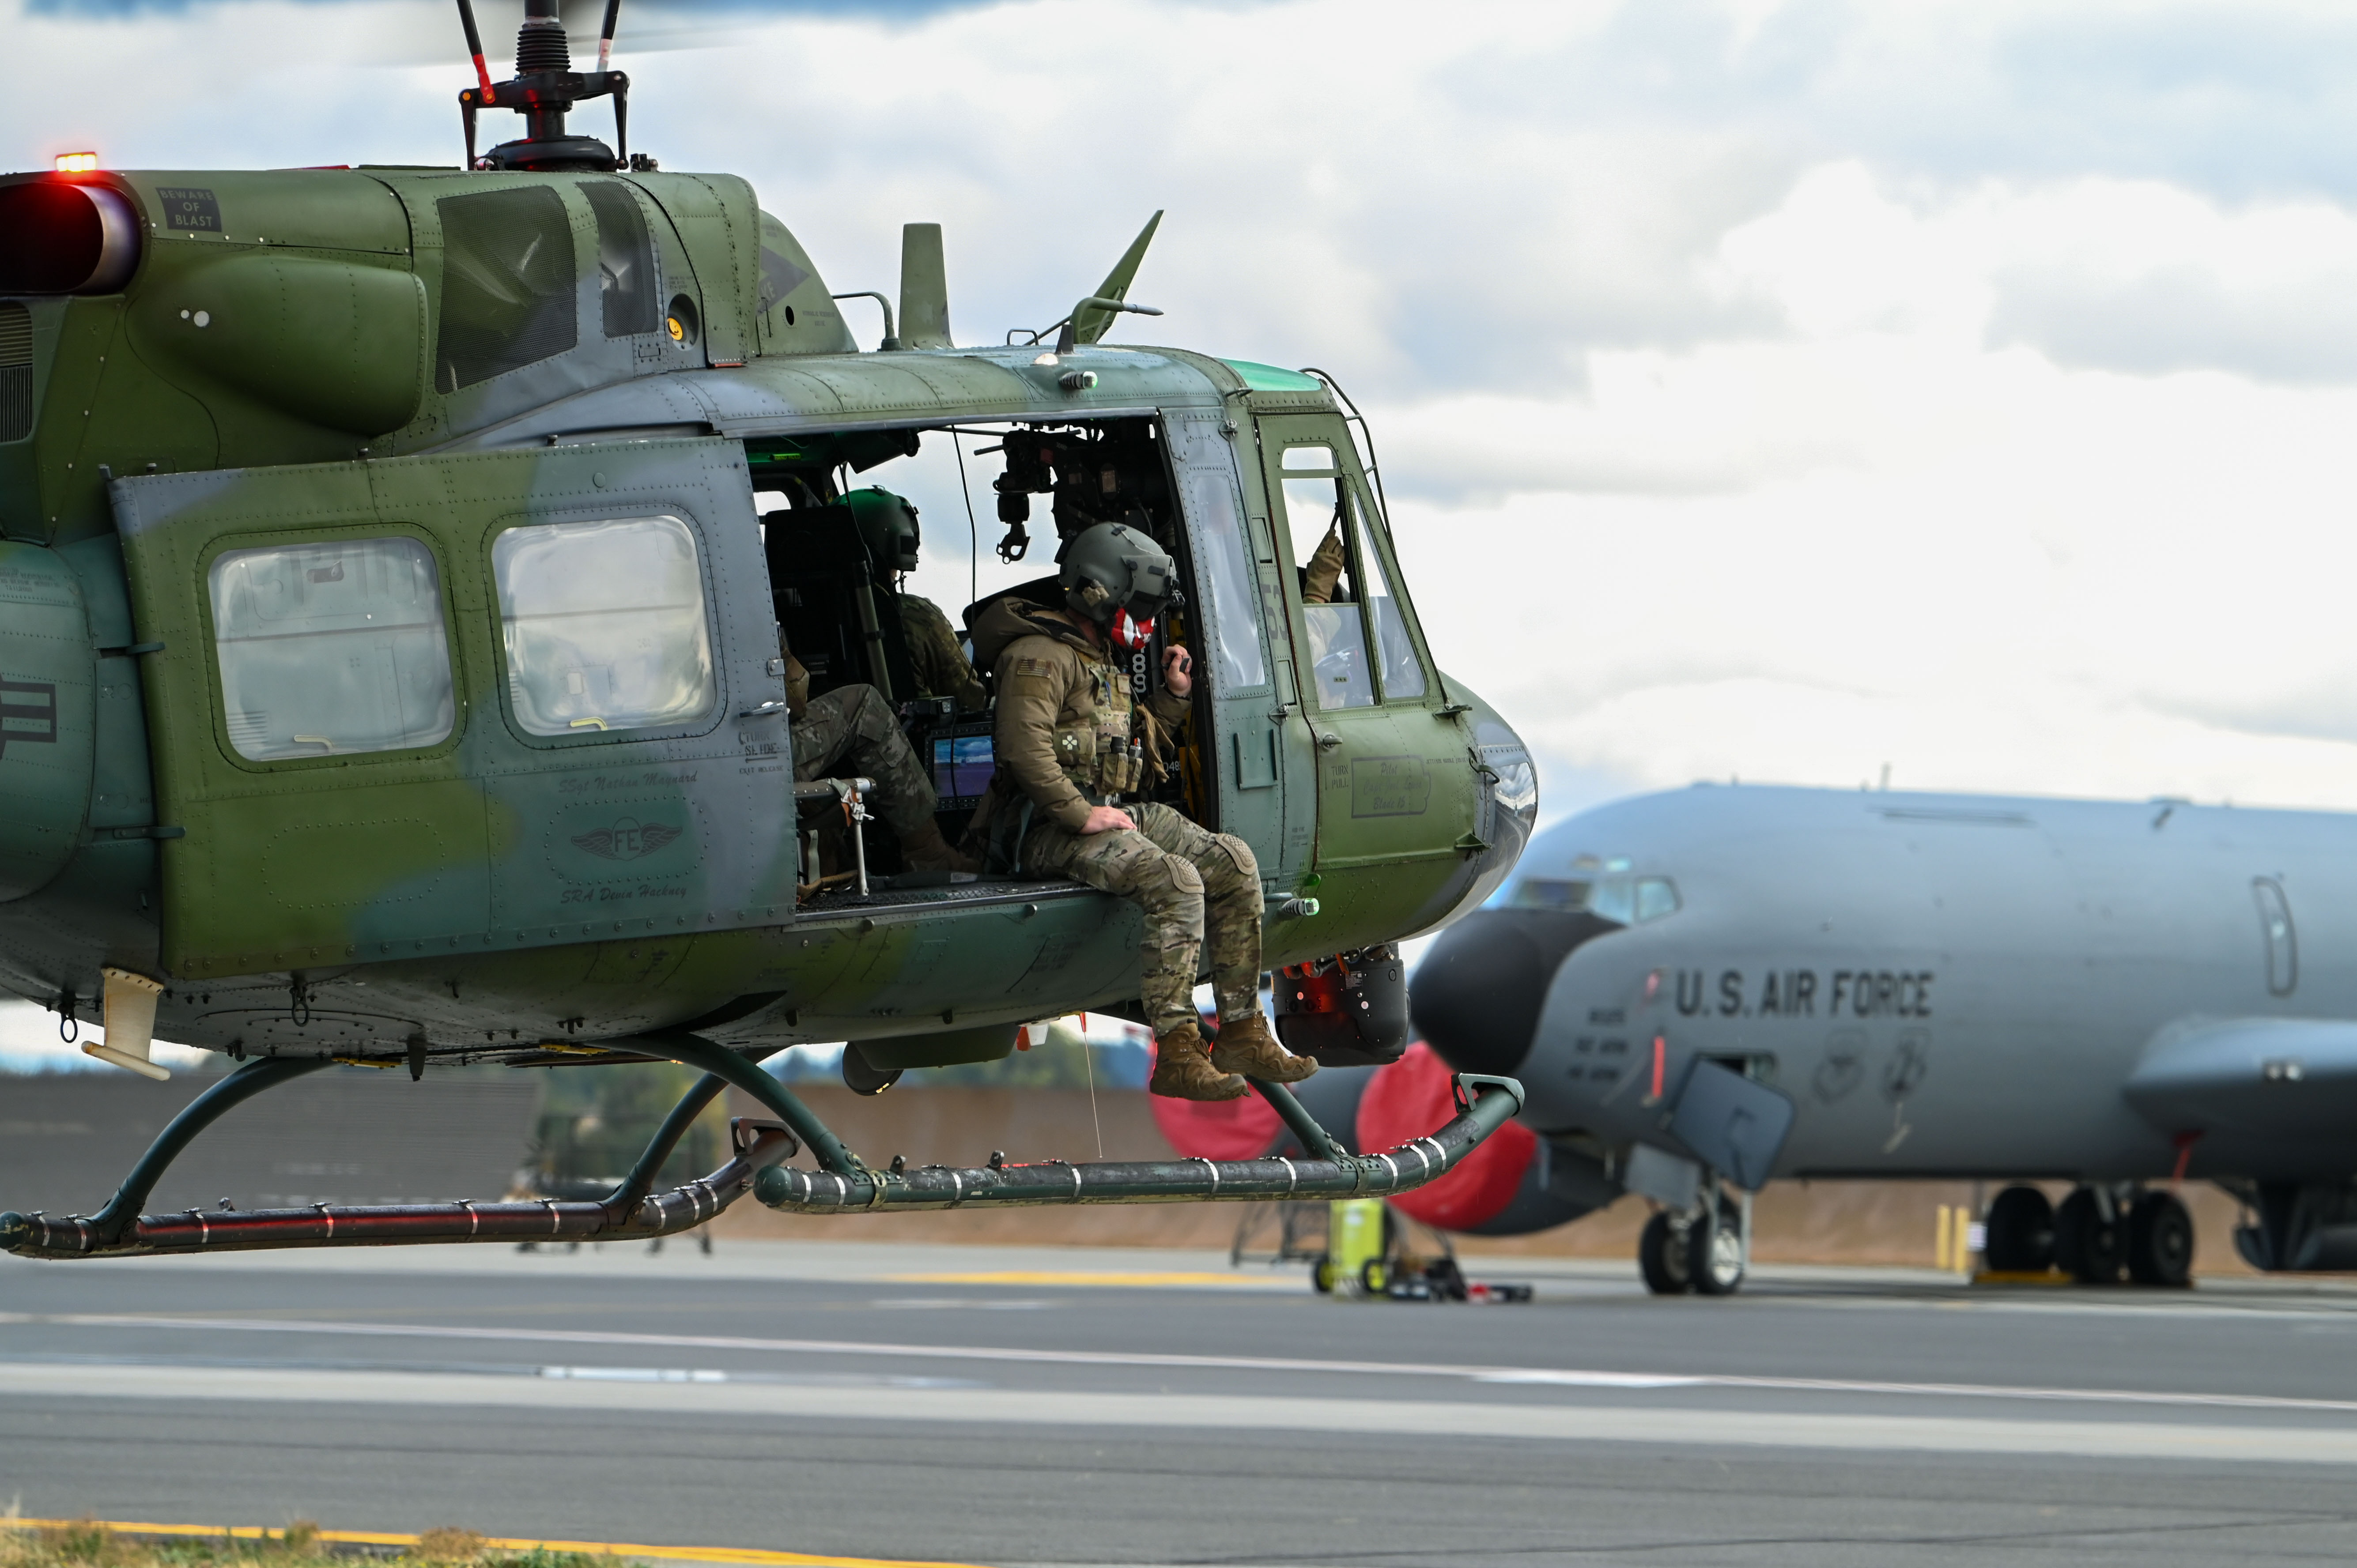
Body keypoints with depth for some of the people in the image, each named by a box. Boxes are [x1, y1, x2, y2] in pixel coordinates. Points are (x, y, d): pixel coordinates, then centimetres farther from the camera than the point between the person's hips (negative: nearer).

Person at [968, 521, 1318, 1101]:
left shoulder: (1100, 660, 23)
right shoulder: (1040, 656, -11)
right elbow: (1024, 747, -26)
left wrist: (1173, 697, 23)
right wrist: (1081, 815, -25)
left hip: (1109, 813, 10)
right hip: (1047, 829, -10)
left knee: (1232, 863, -3)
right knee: (1175, 884, -30)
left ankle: (1243, 1035, -1)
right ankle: (1176, 1056, -30)